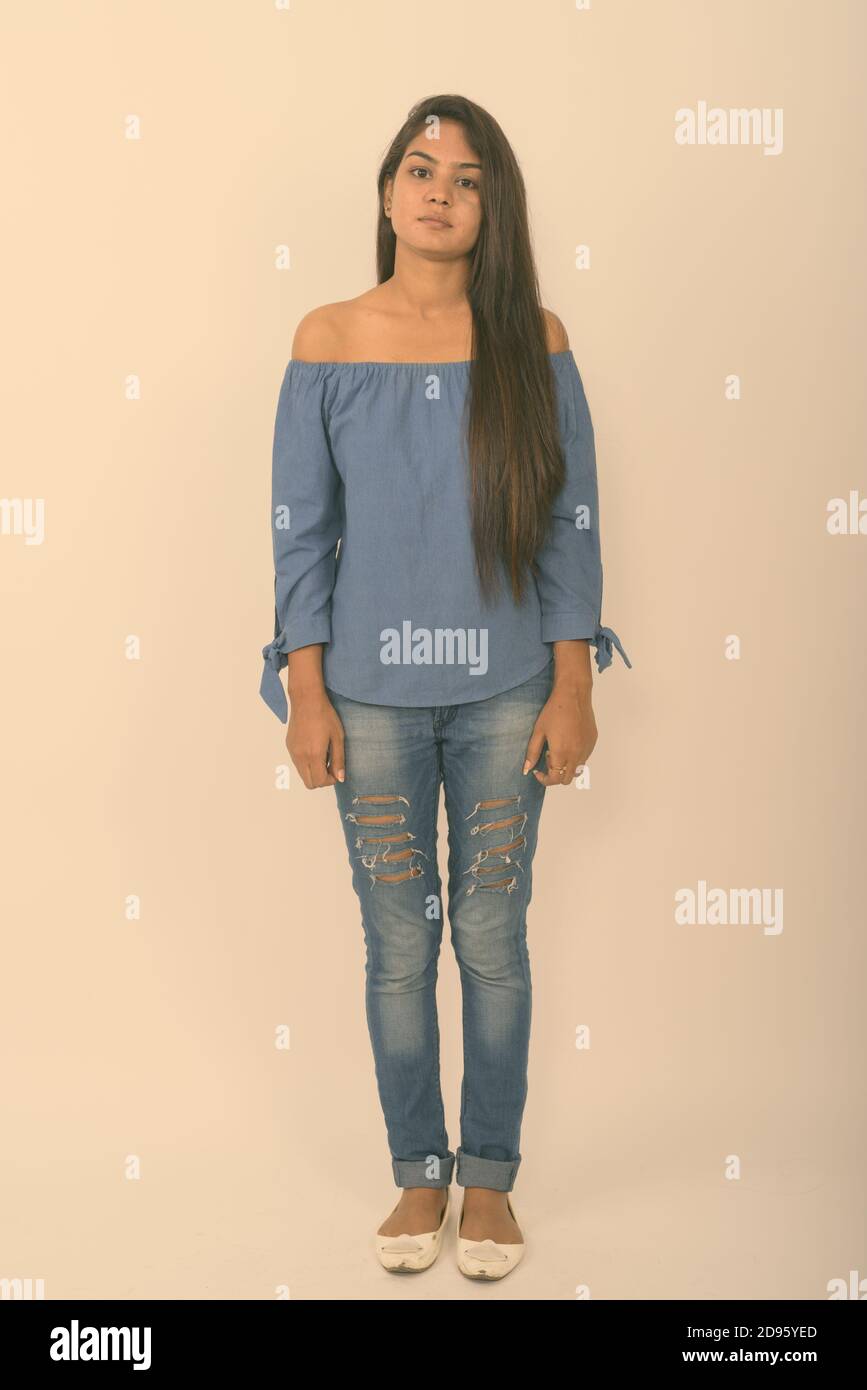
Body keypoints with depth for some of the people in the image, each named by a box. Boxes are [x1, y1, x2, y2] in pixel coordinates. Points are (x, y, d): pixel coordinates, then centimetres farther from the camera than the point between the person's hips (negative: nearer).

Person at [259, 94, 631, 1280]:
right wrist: (307, 693, -4)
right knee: (398, 947, 9)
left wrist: (573, 688, -3)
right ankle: (419, 1175, 27)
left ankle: (490, 1177, 27)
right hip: (373, 694, 0)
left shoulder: (532, 340, 0)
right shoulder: (330, 341, 0)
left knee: (493, 941, 9)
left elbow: (572, 525, 1)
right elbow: (300, 529, 1)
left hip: (505, 693, 0)